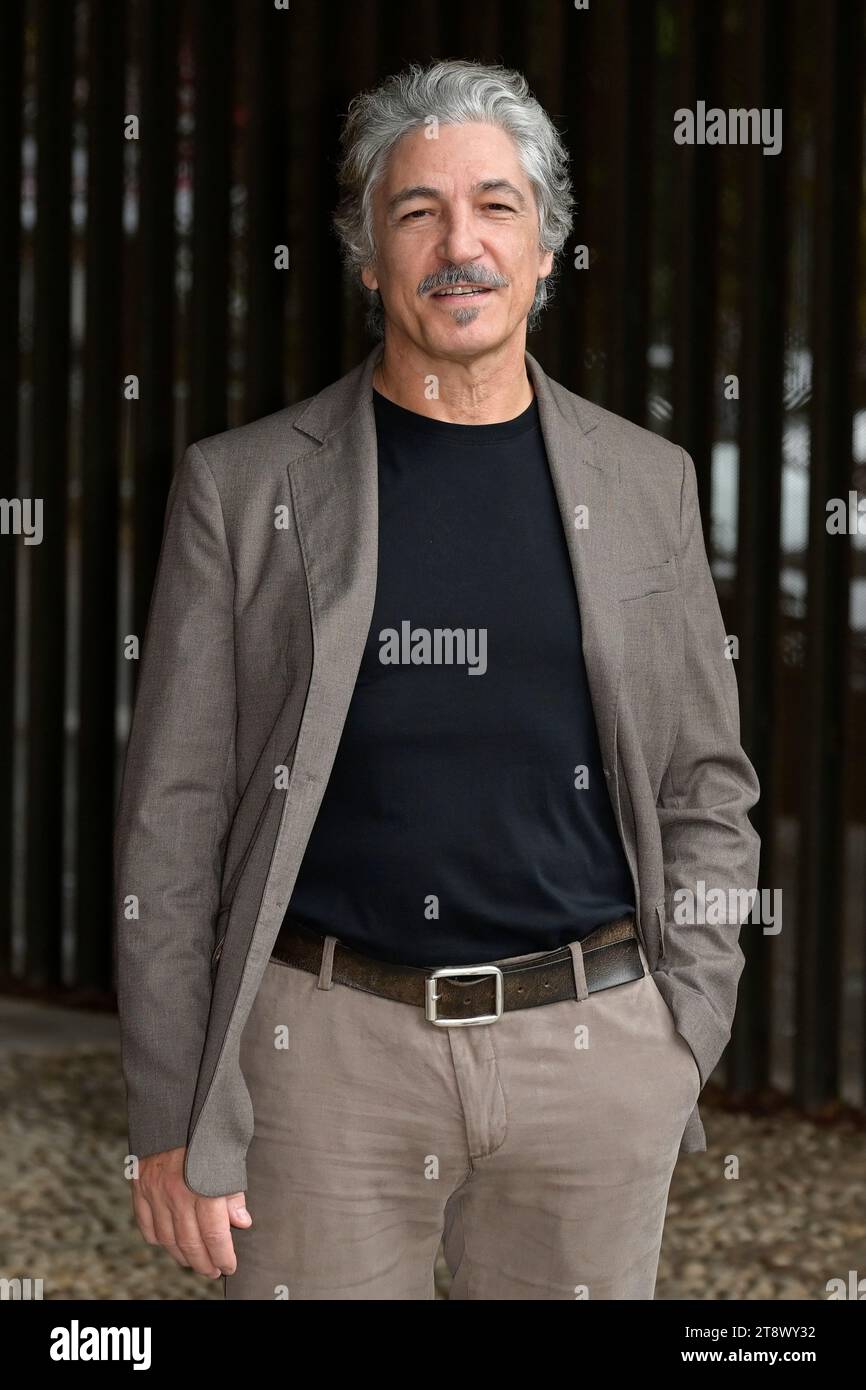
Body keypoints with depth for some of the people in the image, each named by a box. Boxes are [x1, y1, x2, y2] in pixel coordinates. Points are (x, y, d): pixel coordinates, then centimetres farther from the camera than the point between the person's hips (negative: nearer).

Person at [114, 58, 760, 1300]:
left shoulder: (646, 483, 7)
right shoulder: (243, 487, 1)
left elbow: (707, 782, 11)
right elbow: (174, 814, 0)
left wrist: (683, 1037, 1)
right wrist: (172, 1120, -4)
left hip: (590, 1048, 2)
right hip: (327, 1050, -2)